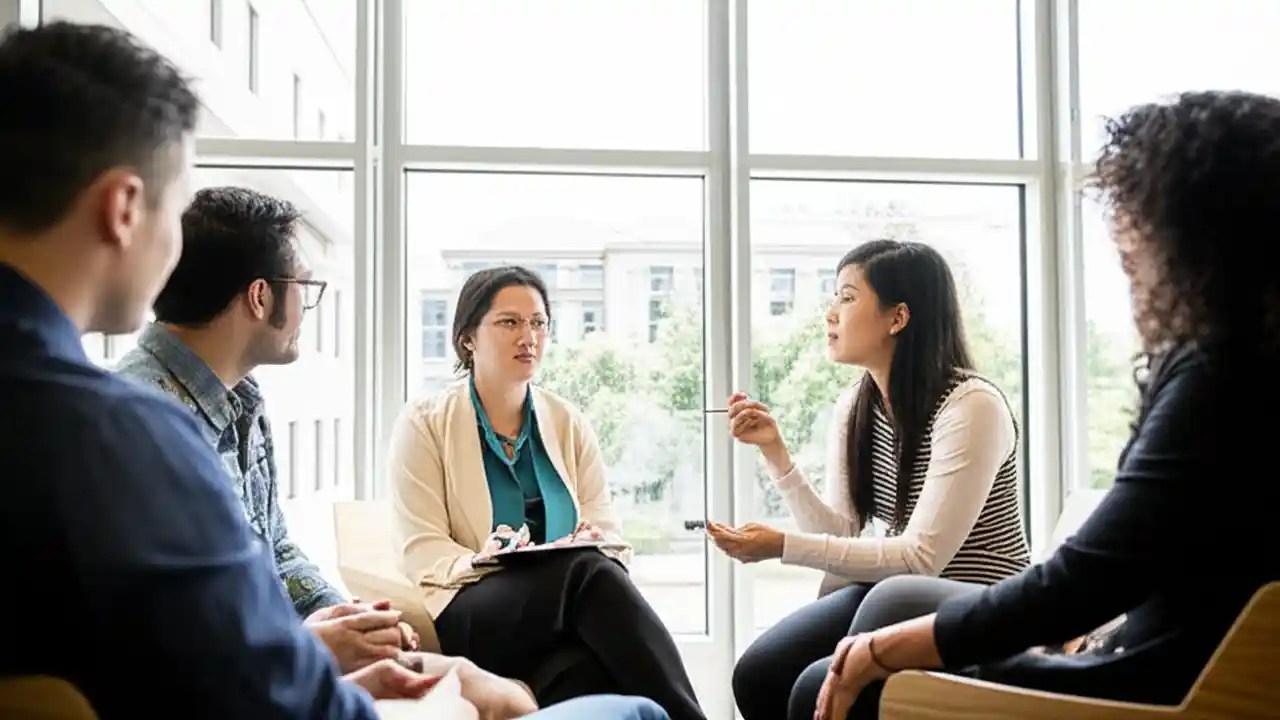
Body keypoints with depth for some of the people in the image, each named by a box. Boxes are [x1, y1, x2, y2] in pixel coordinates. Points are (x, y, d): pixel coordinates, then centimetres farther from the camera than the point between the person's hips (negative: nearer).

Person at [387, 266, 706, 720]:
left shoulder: (570, 424, 14)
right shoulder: (424, 424, 4)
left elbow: (609, 536, 8)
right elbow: (423, 553, -3)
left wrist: (596, 543, -17)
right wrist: (482, 562, -25)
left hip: (566, 617, 3)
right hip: (472, 616, -2)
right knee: (589, 569, -34)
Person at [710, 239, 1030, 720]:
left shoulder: (971, 406, -21)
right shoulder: (854, 406, 2)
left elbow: (923, 557, -23)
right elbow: (842, 535, -2)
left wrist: (785, 547, -28)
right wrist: (776, 452, -13)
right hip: (895, 597, 7)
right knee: (759, 674, -9)